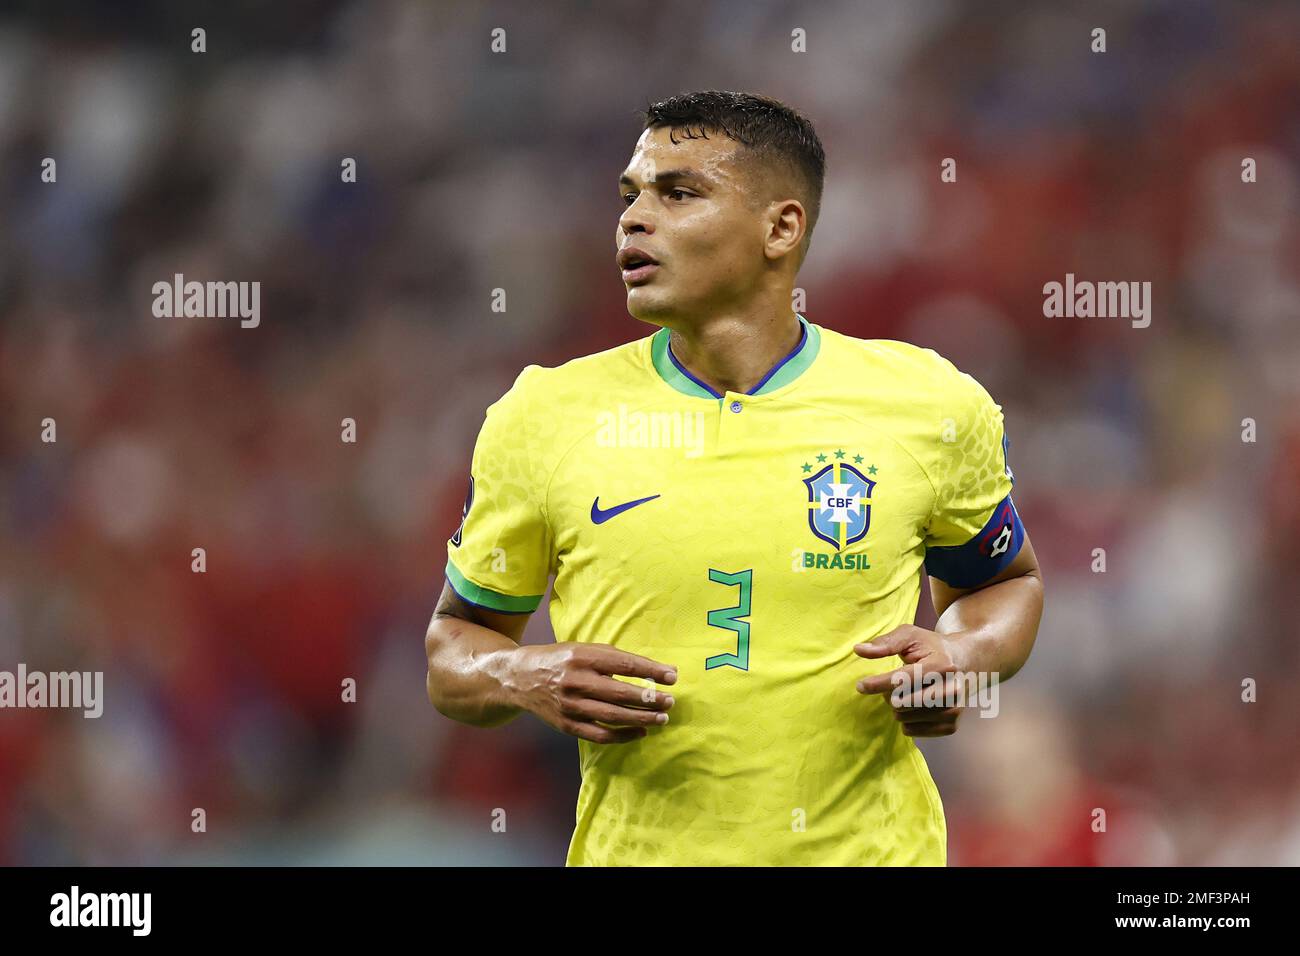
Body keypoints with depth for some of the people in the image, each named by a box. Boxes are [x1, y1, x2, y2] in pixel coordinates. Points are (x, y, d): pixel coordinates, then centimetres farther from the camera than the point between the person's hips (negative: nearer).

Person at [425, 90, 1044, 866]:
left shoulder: (928, 406, -4)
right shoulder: (543, 417, -4)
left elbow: (1007, 581, 13)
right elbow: (456, 641, 6)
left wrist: (964, 655, -8)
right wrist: (524, 680, -15)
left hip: (868, 846, 0)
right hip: (633, 850, 0)